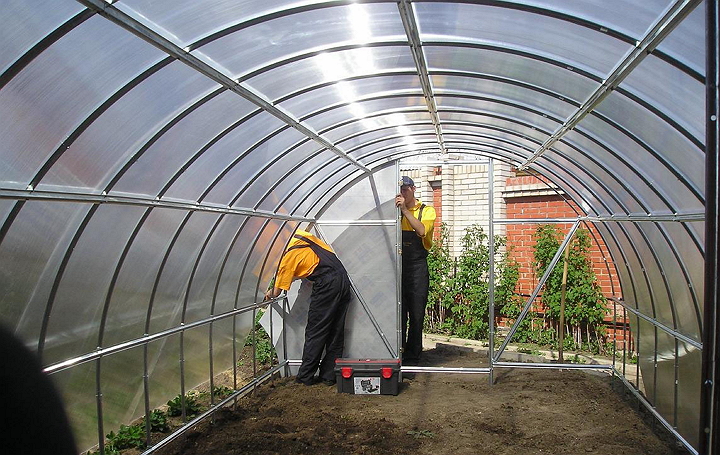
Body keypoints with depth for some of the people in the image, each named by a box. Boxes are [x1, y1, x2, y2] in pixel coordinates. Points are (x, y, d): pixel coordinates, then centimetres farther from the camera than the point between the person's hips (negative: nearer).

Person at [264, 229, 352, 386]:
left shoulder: (289, 255, -4)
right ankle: (330, 375, 19)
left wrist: (270, 294, 29)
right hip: (343, 278, 8)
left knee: (314, 332, 3)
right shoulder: (299, 234, 15)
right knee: (336, 332, 12)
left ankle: (305, 376, 12)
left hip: (326, 284, -8)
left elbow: (277, 291, 4)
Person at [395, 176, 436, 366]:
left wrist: (405, 210, -20)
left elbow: (421, 230, -15)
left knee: (416, 315, 3)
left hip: (417, 267, -2)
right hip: (397, 266, 2)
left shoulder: (427, 211, 6)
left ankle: (412, 357, 13)